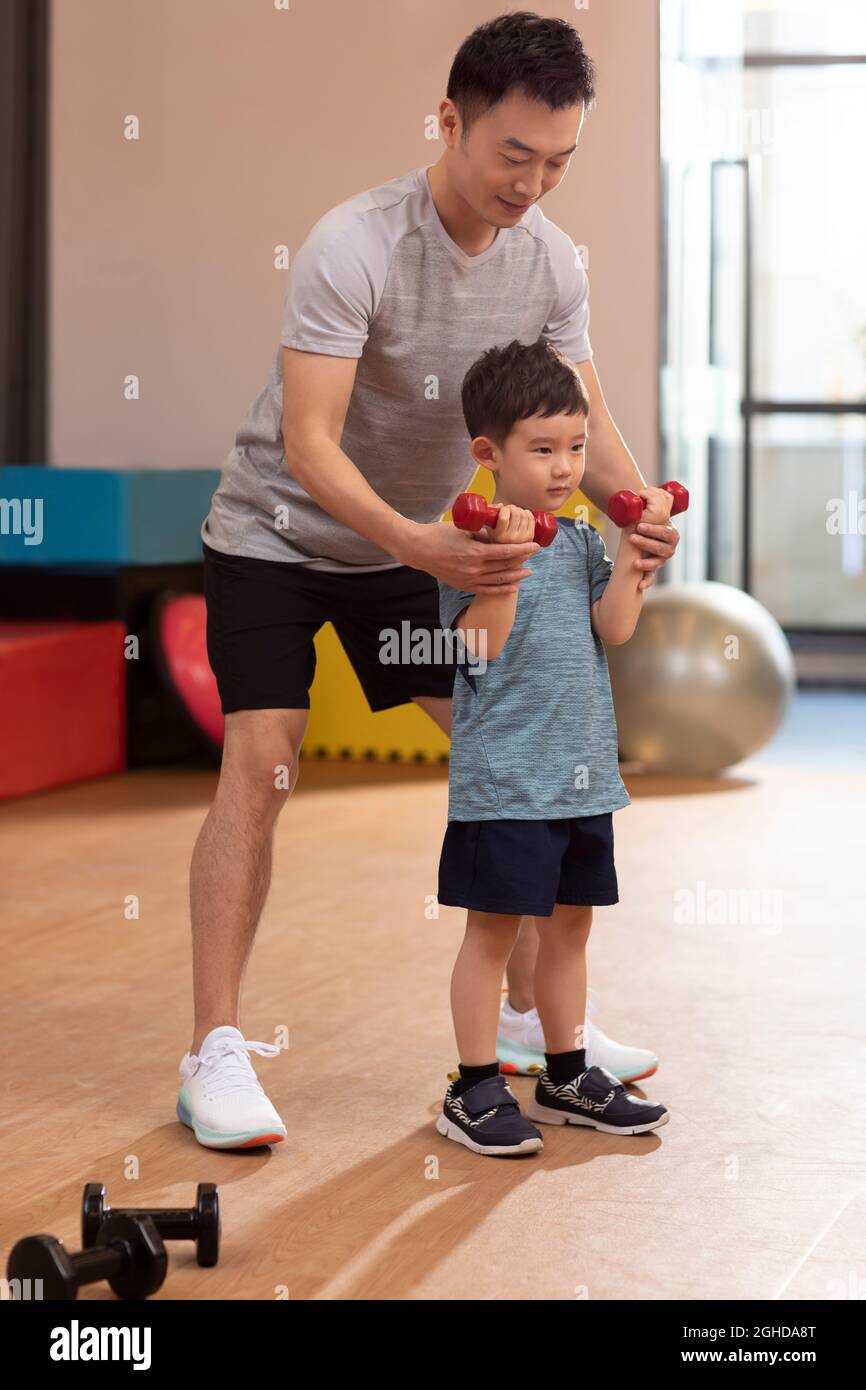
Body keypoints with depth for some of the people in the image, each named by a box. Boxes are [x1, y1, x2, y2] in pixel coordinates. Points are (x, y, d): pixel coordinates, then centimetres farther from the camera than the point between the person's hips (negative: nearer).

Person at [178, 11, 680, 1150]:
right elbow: (309, 441, -35)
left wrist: (639, 512, -29)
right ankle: (216, 1054, -12)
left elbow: (585, 422, -7)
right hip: (279, 535, -6)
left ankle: (530, 1016, 17)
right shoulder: (356, 246, -30)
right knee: (261, 764, -17)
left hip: (428, 545, 6)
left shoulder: (553, 264, -10)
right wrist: (417, 542, -51)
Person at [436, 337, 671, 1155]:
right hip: (503, 774, -7)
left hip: (582, 771, 7)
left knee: (570, 923, 15)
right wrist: (507, 558, -30)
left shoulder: (580, 540, 11)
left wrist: (635, 545, -4)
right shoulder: (476, 540, -10)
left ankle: (567, 1077, 27)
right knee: (493, 928, -1)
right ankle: (475, 1093, 8)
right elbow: (482, 643, -20)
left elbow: (614, 627, 0)